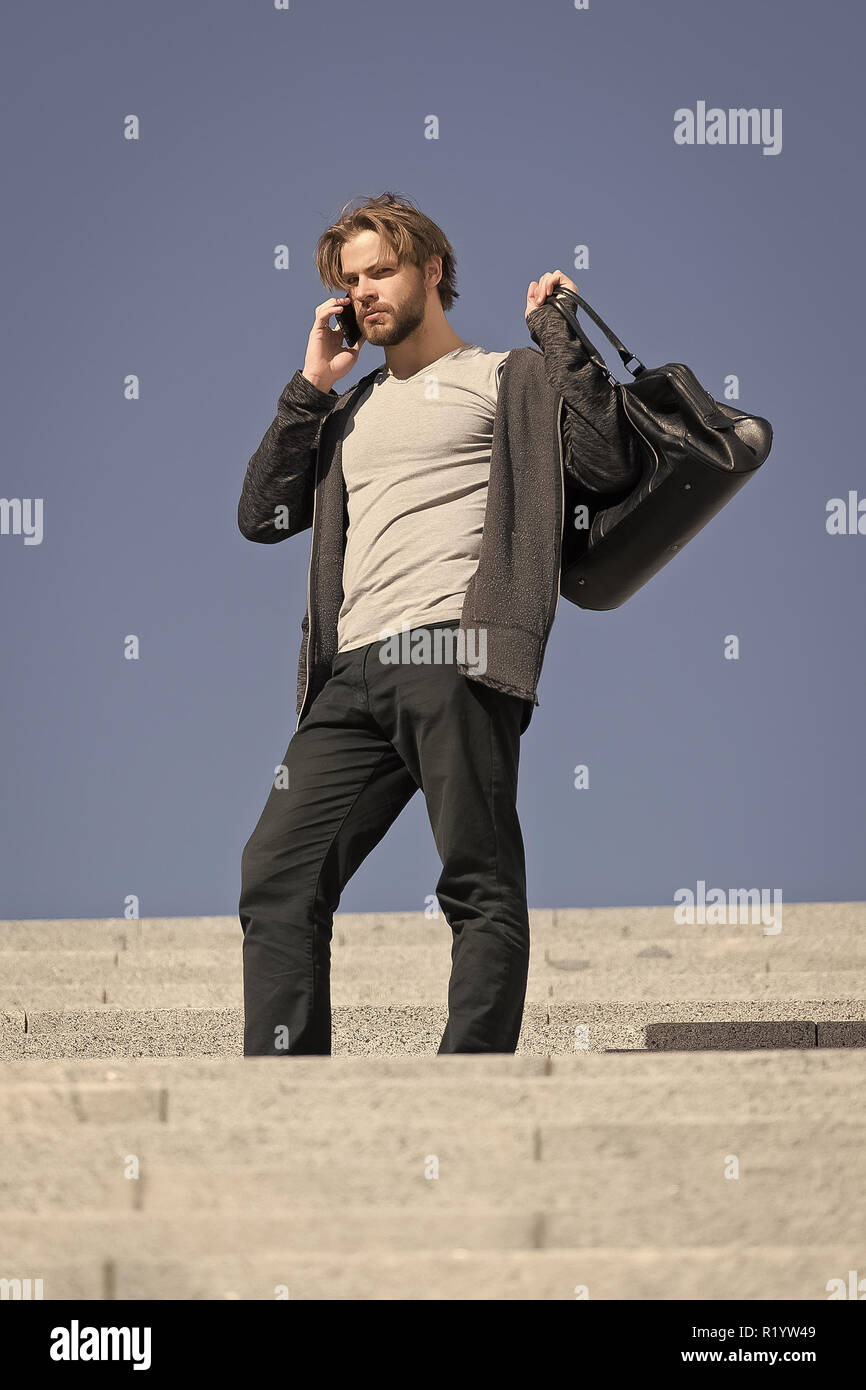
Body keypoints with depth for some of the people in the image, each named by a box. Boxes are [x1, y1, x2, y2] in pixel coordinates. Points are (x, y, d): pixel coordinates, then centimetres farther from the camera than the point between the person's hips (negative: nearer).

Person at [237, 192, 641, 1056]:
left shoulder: (507, 378, 14)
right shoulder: (351, 410, 31)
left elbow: (606, 466, -1)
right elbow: (261, 516, 22)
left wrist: (558, 334, 3)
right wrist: (310, 385, 19)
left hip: (456, 655, -6)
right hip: (354, 674, 6)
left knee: (480, 887, -10)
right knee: (276, 877, -4)